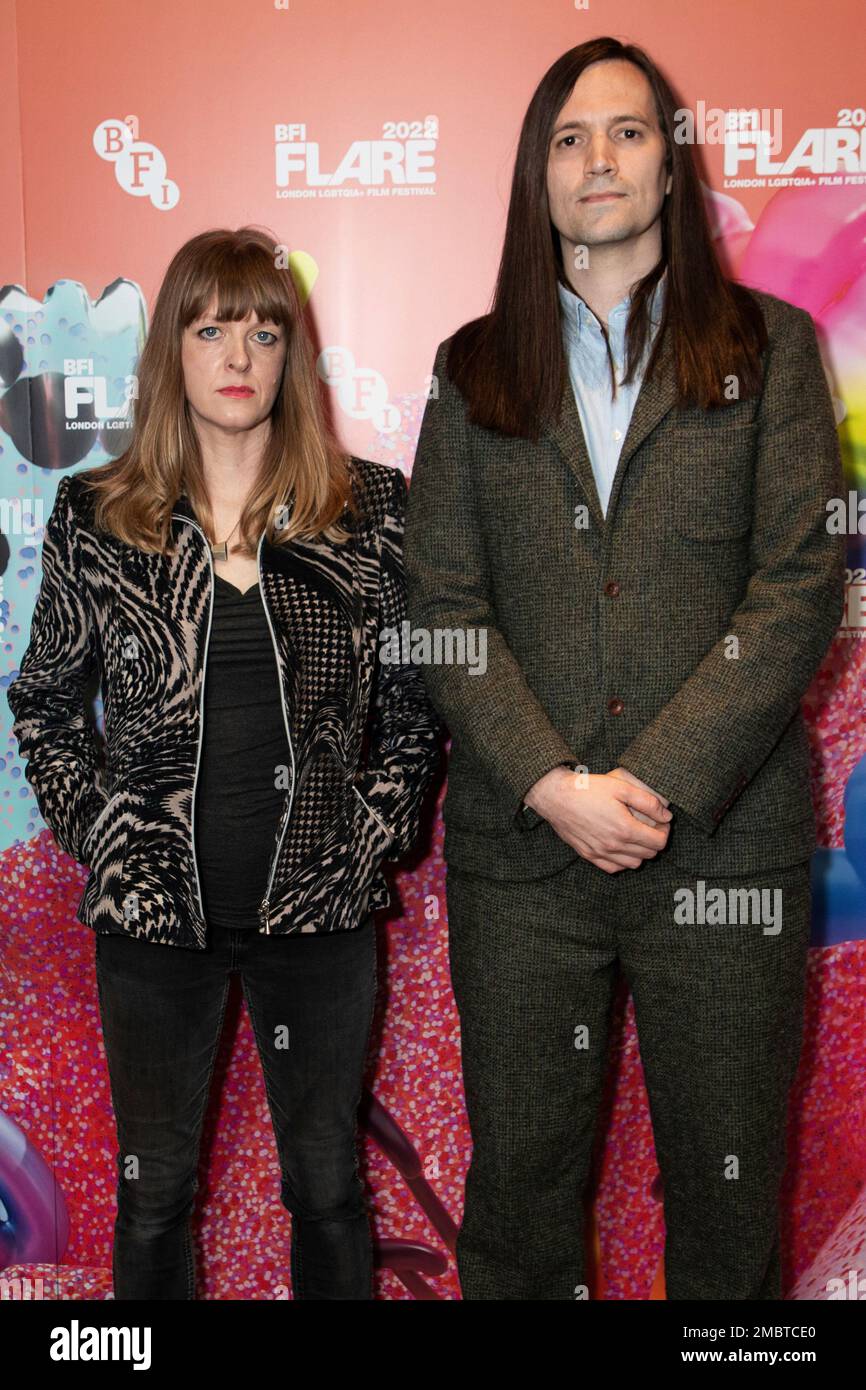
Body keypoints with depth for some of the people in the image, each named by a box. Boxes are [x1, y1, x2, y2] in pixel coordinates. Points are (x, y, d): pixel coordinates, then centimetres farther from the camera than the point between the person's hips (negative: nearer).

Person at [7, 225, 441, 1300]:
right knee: (152, 1189, 15)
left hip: (319, 906, 0)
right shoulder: (95, 517, -1)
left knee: (327, 1181, 14)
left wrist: (375, 826, -3)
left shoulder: (371, 508, -1)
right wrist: (89, 828, 0)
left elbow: (418, 696, 6)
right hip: (152, 909, 1)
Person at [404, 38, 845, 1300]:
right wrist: (553, 784, -10)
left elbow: (800, 588, -2)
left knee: (727, 1196, 9)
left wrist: (661, 782, -12)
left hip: (723, 837, -1)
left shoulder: (769, 345, 7)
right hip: (520, 838, 1)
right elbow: (444, 606, 4)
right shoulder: (475, 368, 11)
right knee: (519, 1191, 10)